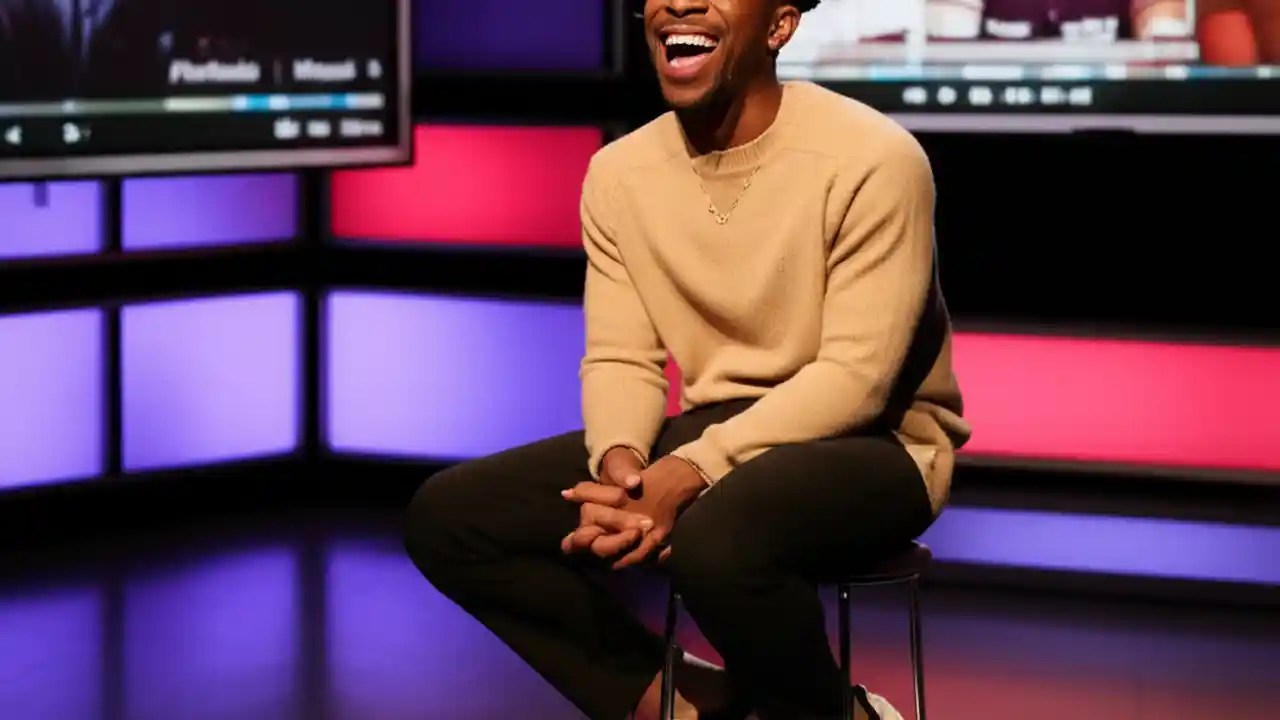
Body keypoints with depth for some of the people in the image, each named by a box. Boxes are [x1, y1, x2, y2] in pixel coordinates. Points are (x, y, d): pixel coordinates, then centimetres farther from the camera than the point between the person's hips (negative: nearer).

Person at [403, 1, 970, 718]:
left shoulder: (871, 160, -17)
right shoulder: (619, 172, 2)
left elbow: (855, 378, -20)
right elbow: (621, 359, 2)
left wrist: (689, 472, -29)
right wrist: (618, 462, -22)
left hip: (871, 443, -6)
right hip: (710, 438, 6)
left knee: (718, 535, -40)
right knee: (447, 515, -9)